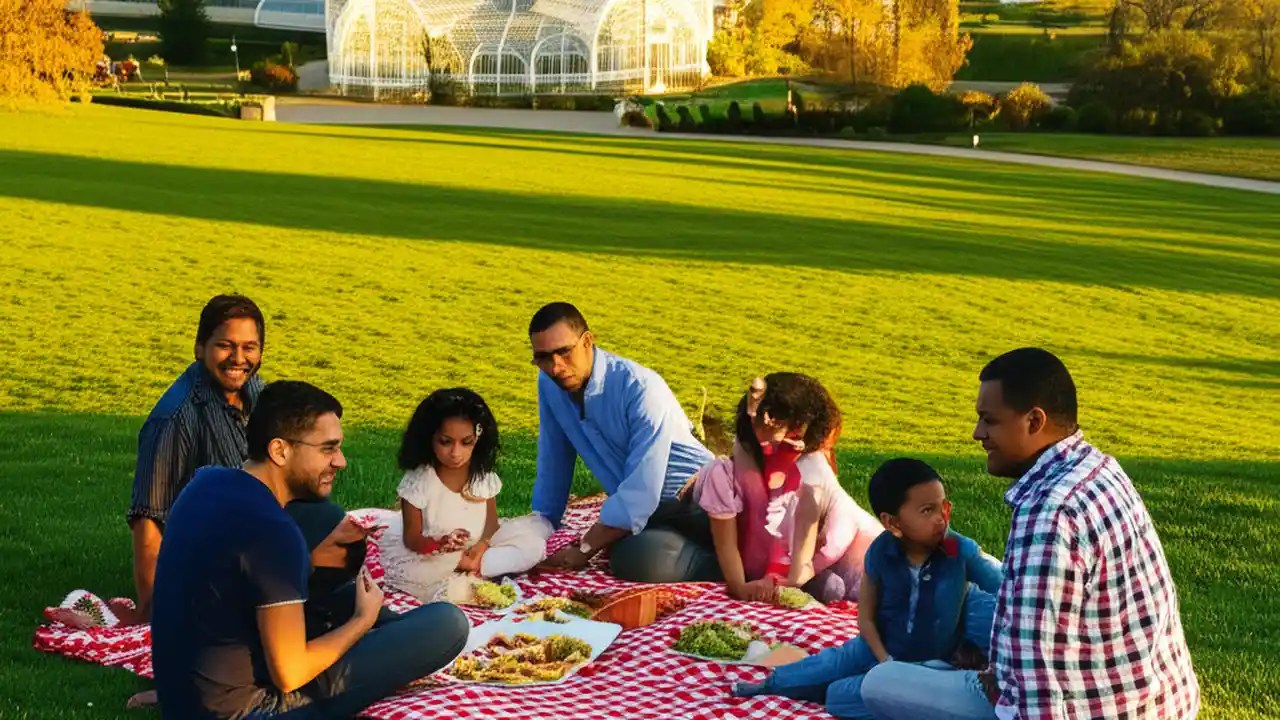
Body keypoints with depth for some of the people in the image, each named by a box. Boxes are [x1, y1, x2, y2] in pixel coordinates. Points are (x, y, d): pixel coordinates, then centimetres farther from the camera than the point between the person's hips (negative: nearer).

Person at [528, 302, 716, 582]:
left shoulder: (641, 388, -18)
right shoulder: (549, 384, 2)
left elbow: (641, 490, -21)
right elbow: (553, 463, 14)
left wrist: (584, 549, -16)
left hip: (697, 503, -5)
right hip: (643, 512, 6)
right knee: (635, 562, -34)